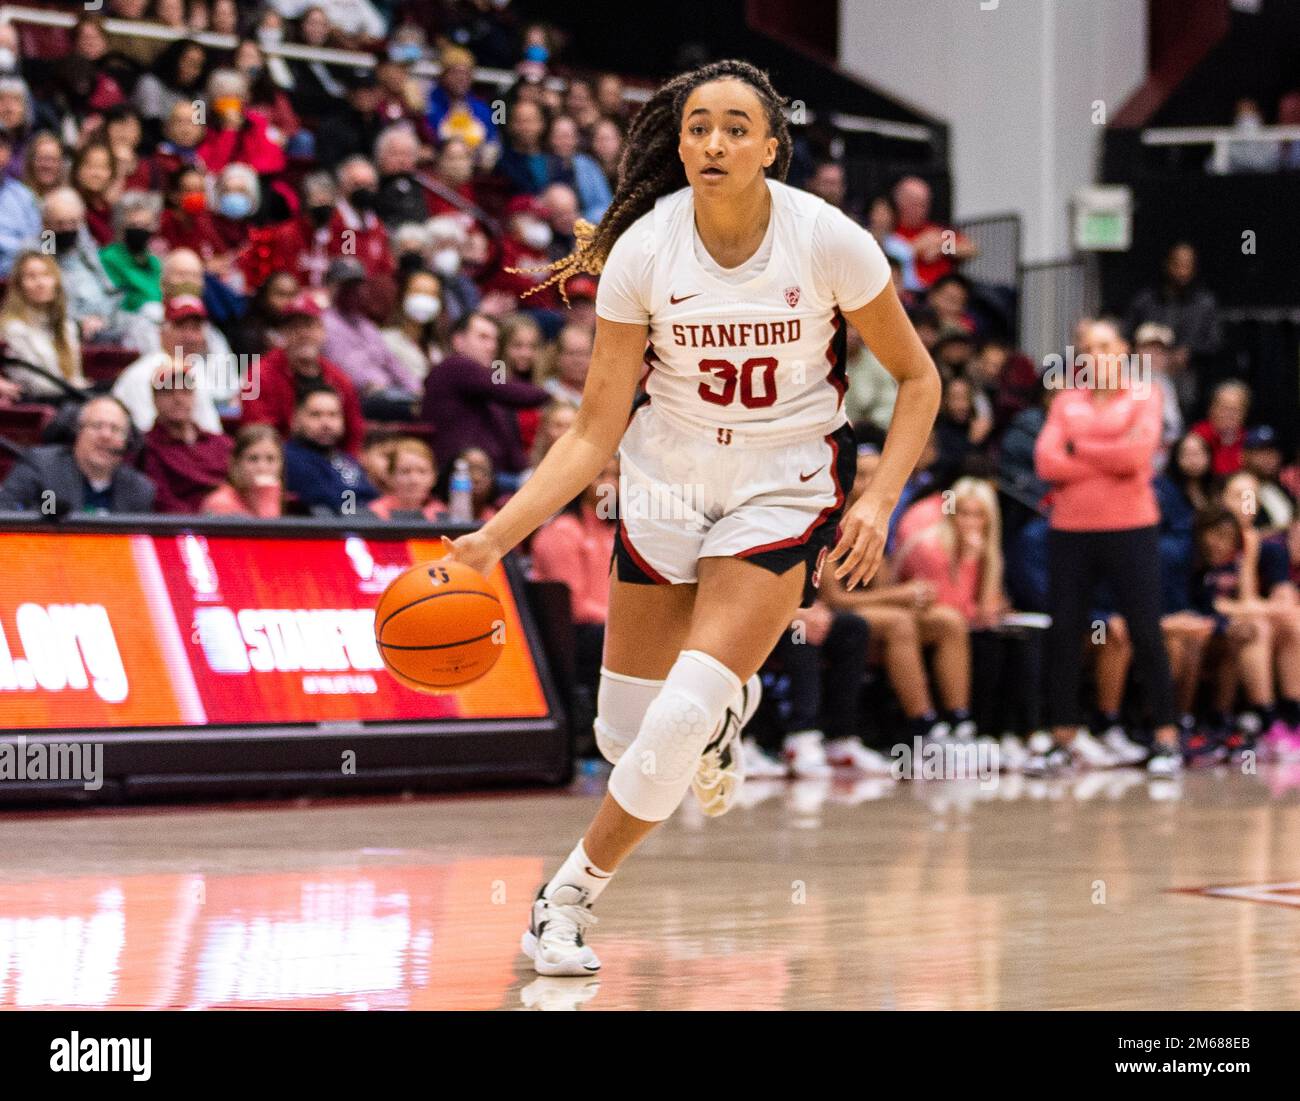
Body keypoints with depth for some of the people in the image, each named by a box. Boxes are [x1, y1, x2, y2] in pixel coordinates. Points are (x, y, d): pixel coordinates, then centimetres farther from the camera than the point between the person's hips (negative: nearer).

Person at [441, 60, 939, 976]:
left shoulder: (829, 241, -16)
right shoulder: (642, 251, -14)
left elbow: (917, 378, -2)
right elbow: (595, 431, -10)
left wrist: (879, 501, -15)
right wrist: (496, 535, -21)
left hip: (782, 488, -2)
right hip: (667, 478, 2)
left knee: (679, 728, -16)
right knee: (625, 732, 7)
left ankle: (570, 896, 7)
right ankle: (728, 702, 44)